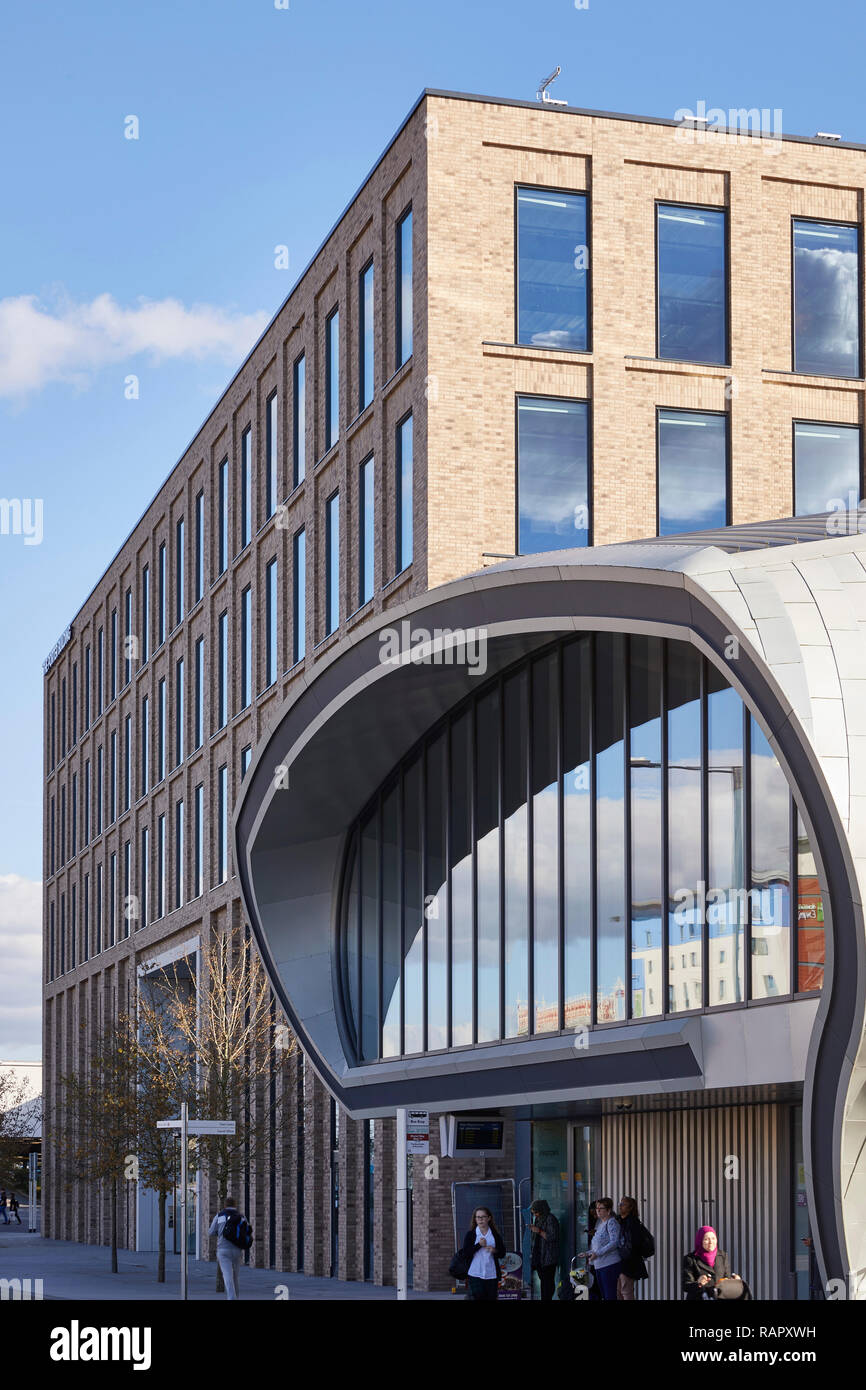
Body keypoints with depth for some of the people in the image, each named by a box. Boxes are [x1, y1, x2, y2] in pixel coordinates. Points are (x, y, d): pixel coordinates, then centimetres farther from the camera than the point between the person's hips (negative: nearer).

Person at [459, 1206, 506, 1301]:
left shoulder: (495, 1235, 8)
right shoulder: (470, 1234, 4)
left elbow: (502, 1254, 6)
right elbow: (466, 1253, -6)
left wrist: (494, 1251, -14)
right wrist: (479, 1245, -15)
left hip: (491, 1274, 2)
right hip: (475, 1274, -2)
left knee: (490, 1299, 2)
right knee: (478, 1298, -10)